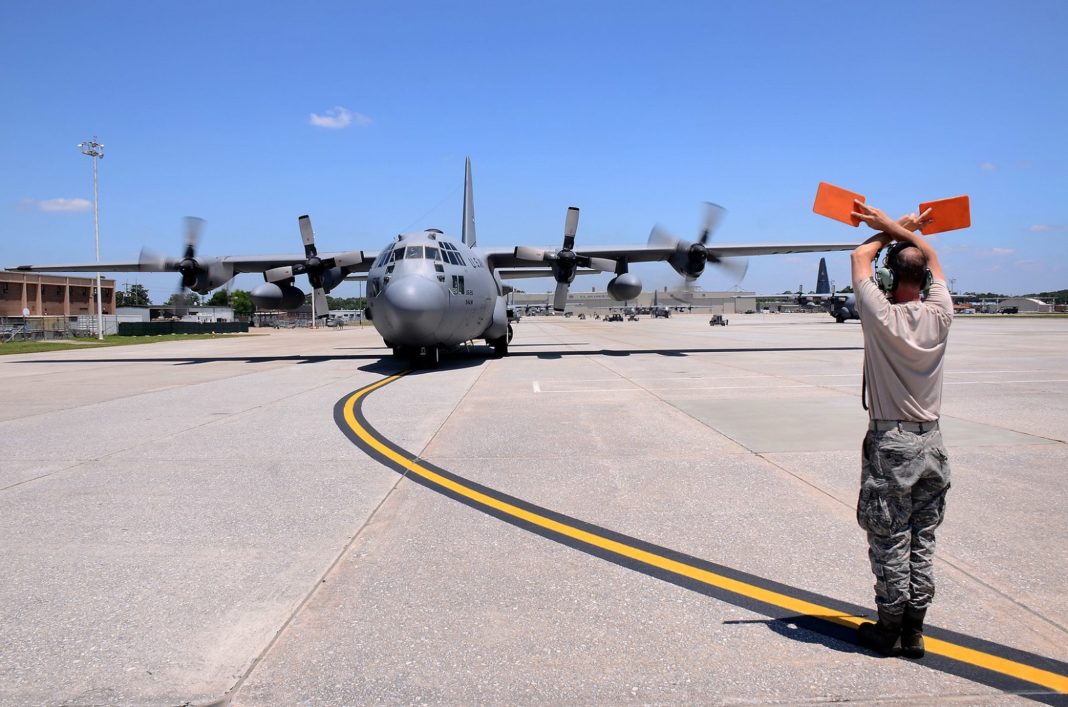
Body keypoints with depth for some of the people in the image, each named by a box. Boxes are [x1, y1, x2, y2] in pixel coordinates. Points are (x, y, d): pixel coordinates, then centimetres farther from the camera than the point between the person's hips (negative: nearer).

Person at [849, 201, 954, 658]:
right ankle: (914, 632, 22)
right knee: (922, 542, 12)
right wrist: (902, 230, 17)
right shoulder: (939, 315, -4)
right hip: (931, 440, 5)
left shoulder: (881, 317, -15)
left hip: (890, 444, -5)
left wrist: (891, 232, 14)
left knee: (890, 544, 5)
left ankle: (890, 630, 16)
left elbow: (861, 256, 1)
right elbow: (931, 257, 15)